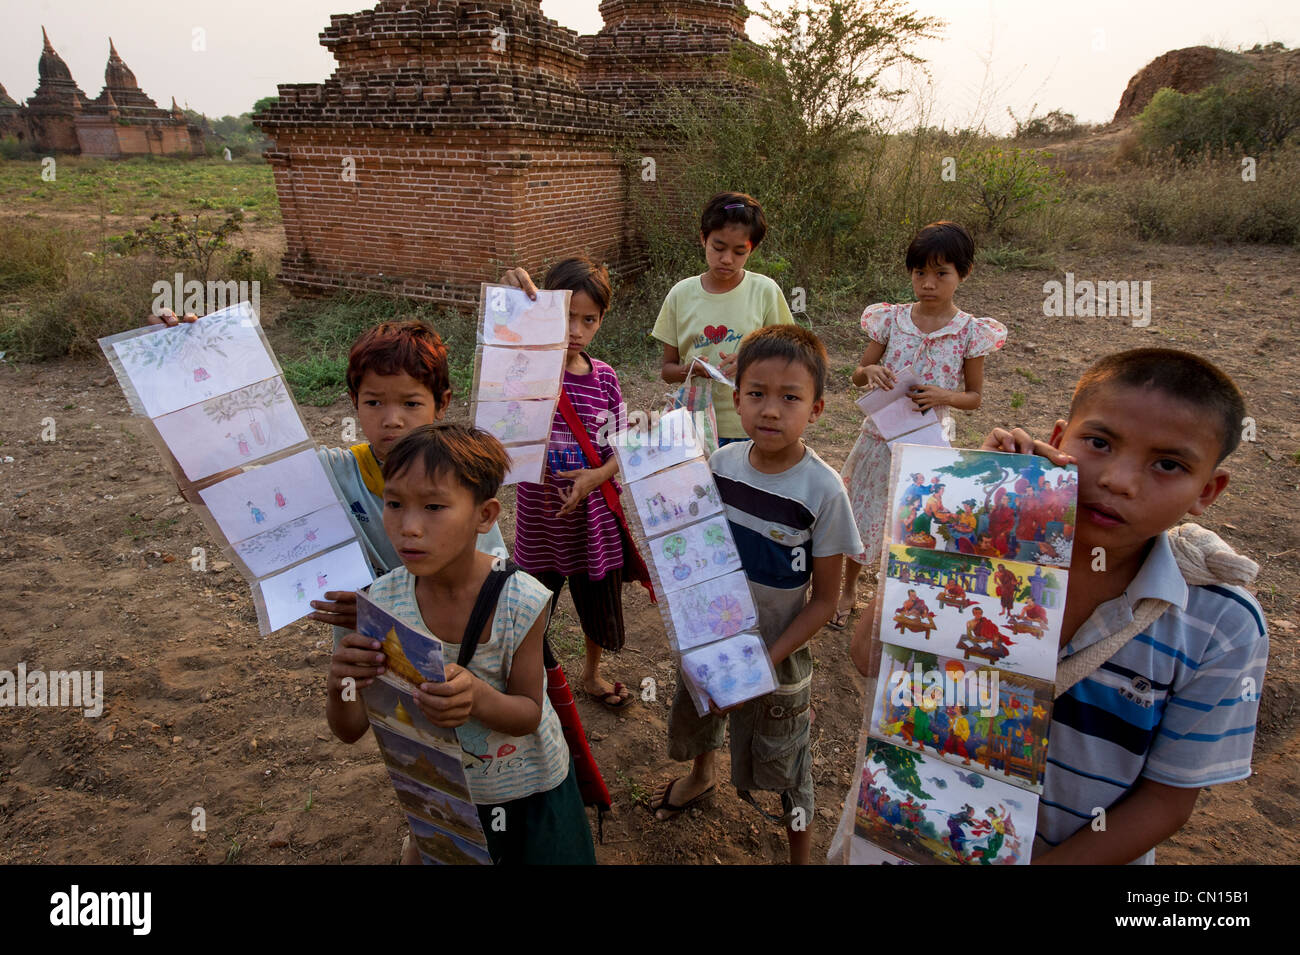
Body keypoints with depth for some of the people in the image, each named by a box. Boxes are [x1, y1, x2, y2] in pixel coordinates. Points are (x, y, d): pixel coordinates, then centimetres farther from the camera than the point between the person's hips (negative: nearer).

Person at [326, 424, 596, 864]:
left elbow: (529, 714, -16)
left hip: (527, 790, -2)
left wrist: (478, 699, -37)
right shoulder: (384, 599, -19)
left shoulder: (521, 601, -28)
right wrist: (341, 689, -34)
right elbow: (351, 730, -12)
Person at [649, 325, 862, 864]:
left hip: (778, 652, -4)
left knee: (784, 763, 14)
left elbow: (824, 599, -16)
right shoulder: (721, 463, -11)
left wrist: (767, 661, -21)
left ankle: (800, 855, 44)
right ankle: (700, 777, 64)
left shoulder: (822, 490, -23)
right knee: (697, 717, 29)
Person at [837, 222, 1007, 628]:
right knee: (863, 512, 13)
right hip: (880, 435, 2)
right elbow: (857, 376, 4)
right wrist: (870, 371, -19)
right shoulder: (891, 319, -4)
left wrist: (942, 396, -19)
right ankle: (849, 589, 34)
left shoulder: (970, 332, -7)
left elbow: (974, 396, 1)